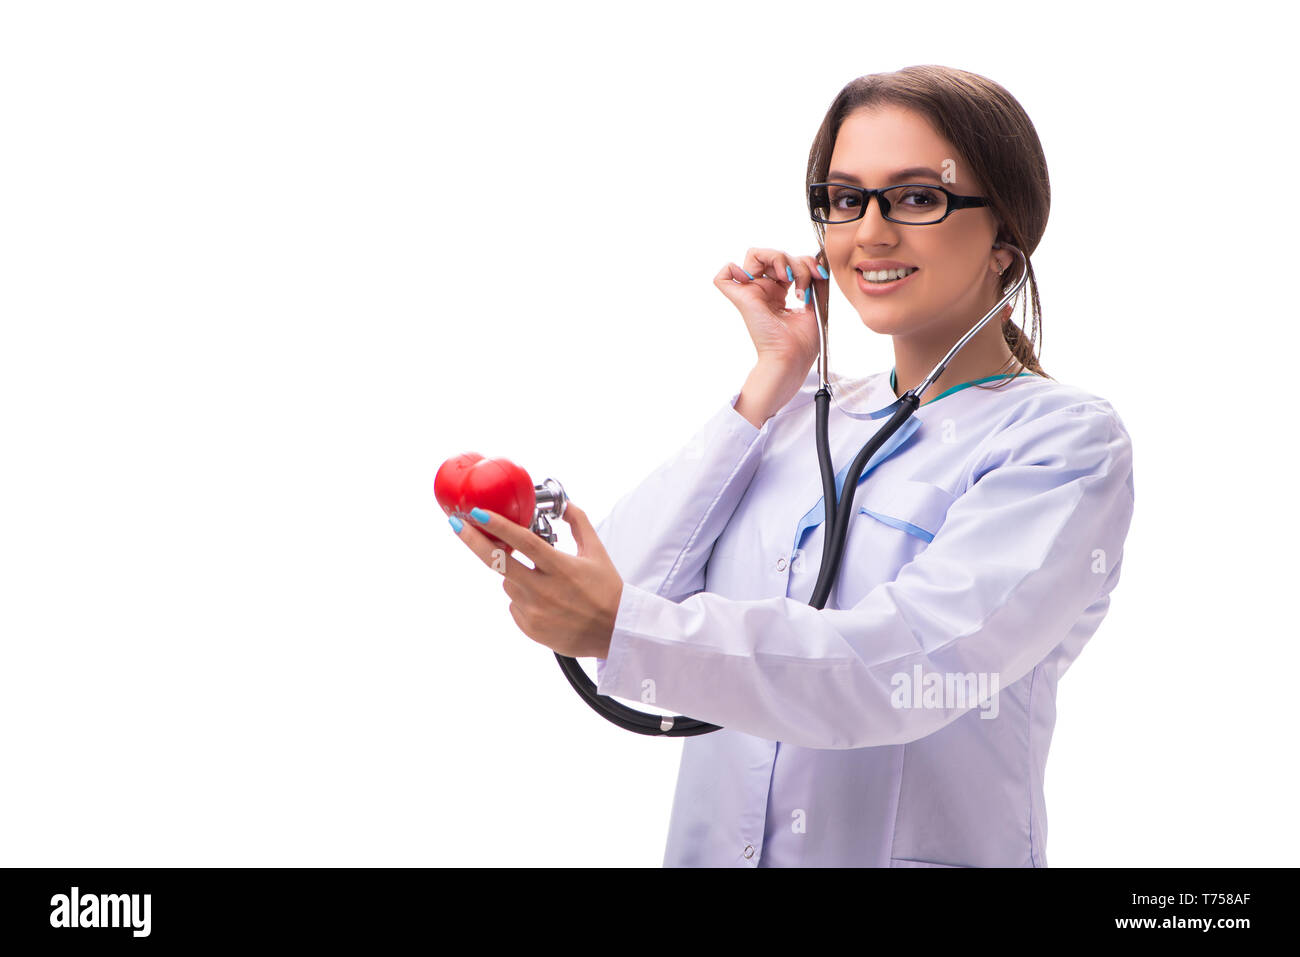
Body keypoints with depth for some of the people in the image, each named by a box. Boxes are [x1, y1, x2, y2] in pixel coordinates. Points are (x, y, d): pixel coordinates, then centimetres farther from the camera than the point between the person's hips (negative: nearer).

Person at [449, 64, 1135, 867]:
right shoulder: (801, 418, 7)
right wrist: (772, 382, -4)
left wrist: (620, 627, -33)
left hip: (927, 850, -4)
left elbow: (908, 664, -23)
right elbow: (625, 585, -4)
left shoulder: (1066, 441, -8)